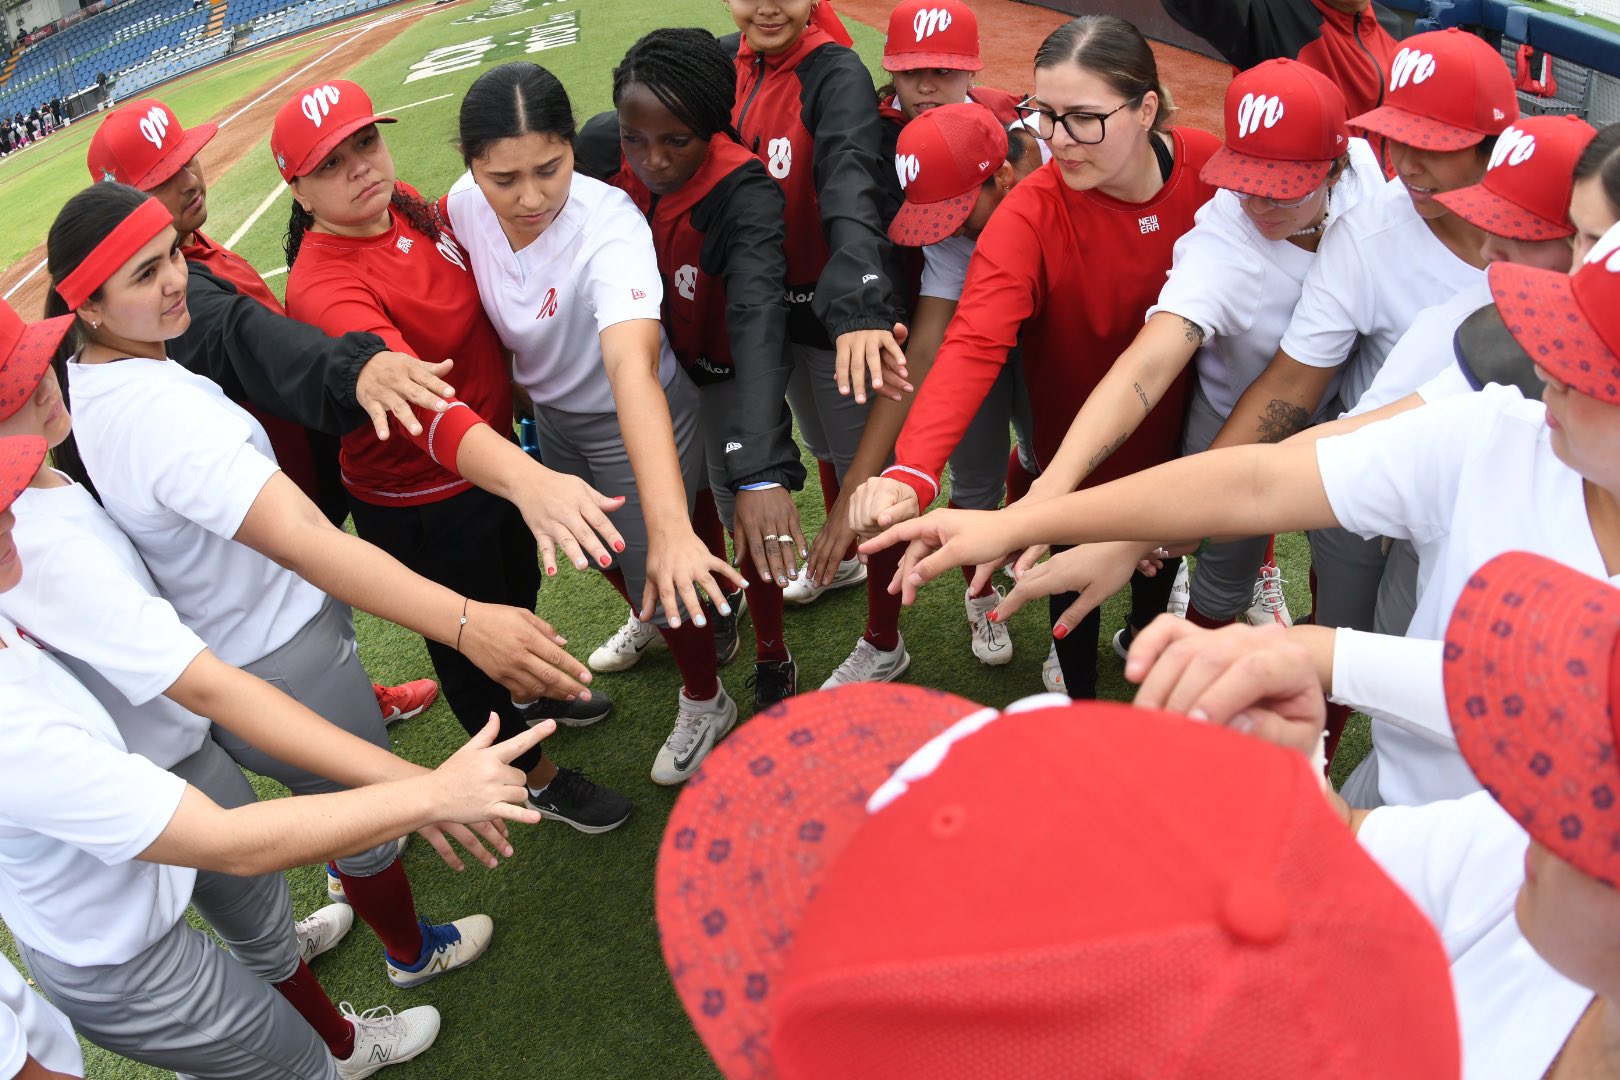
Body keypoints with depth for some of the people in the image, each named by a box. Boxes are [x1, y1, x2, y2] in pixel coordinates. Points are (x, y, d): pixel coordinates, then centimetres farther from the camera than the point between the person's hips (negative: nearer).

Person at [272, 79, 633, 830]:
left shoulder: (410, 206, -8)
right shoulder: (323, 289, -33)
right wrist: (528, 479, -66)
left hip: (495, 453, 8)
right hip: (421, 506, -8)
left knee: (517, 597, 32)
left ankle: (531, 694, 63)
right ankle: (535, 777, 42)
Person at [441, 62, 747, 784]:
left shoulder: (610, 225, -37)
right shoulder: (463, 208, -20)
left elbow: (632, 367, -53)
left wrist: (669, 524, -63)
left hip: (638, 422, -6)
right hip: (550, 416, 6)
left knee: (660, 579, 5)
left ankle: (704, 703, 36)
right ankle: (650, 624, 61)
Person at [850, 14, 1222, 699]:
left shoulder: (1210, 167, -21)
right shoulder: (1032, 213, -30)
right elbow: (974, 344, -42)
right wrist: (912, 473, -56)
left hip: (1174, 425, 4)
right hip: (1072, 435, -3)